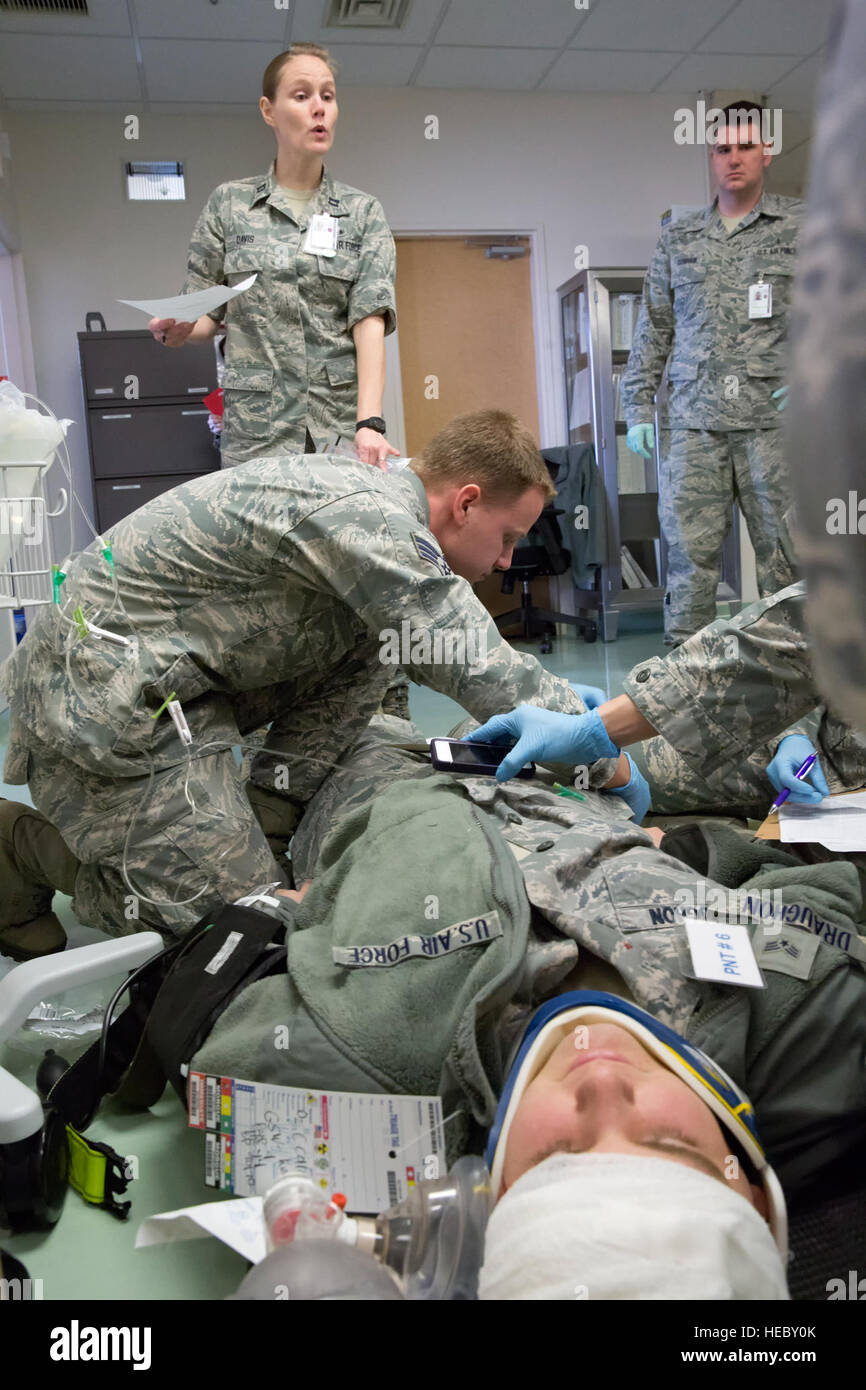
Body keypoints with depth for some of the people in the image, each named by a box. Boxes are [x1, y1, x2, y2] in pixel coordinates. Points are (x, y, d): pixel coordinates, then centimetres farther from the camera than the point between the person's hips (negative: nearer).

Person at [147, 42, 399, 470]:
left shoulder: (363, 213, 8)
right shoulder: (228, 204, 8)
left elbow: (370, 319, -5)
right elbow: (206, 314, 12)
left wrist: (370, 424, -20)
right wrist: (178, 330, -13)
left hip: (343, 425, 0)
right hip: (256, 431, 0)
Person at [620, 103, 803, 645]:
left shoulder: (802, 225, 10)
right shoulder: (678, 238, 17)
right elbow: (653, 326, 17)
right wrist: (639, 406, 9)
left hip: (774, 416, -1)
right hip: (693, 420, 2)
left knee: (784, 548, -1)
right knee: (689, 548, -2)